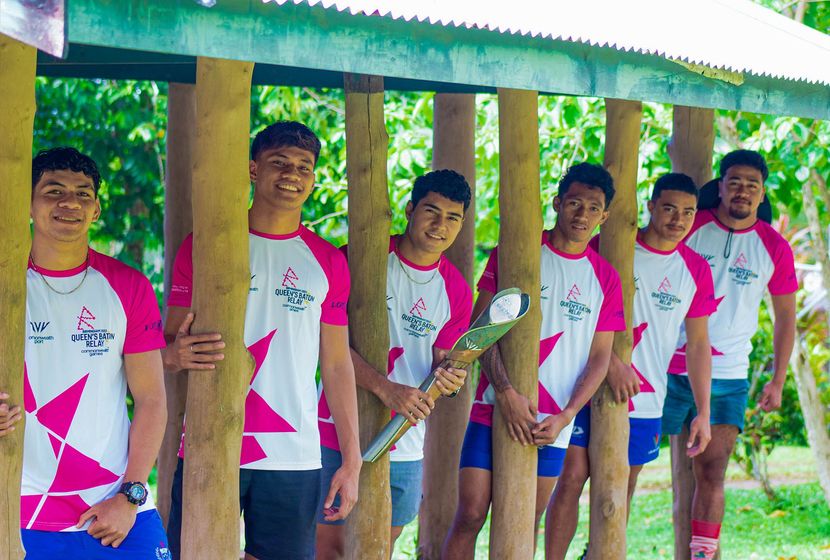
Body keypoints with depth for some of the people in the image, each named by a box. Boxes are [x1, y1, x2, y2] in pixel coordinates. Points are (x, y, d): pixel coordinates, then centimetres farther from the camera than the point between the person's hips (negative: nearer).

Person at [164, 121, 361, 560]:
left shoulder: (327, 263, 12)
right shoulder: (202, 247, 5)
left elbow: (337, 365, 13)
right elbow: (166, 347, 5)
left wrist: (352, 460, 7)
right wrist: (174, 356, -20)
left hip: (293, 457, 2)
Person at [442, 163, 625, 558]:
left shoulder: (605, 279, 8)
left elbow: (599, 357, 7)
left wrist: (565, 416, -7)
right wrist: (506, 392, -17)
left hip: (553, 424, 2)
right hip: (495, 411, -2)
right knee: (470, 516, -9)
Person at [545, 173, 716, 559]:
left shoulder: (695, 270, 5)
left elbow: (698, 344, 9)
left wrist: (703, 412, 5)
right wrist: (611, 362, -22)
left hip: (644, 399, 3)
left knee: (621, 490, 8)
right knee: (572, 478, -8)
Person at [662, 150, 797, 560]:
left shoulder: (774, 248, 3)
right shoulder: (689, 229, -3)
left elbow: (785, 316, 13)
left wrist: (778, 381, 11)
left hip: (728, 378, 1)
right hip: (668, 368, -1)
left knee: (712, 472, -2)